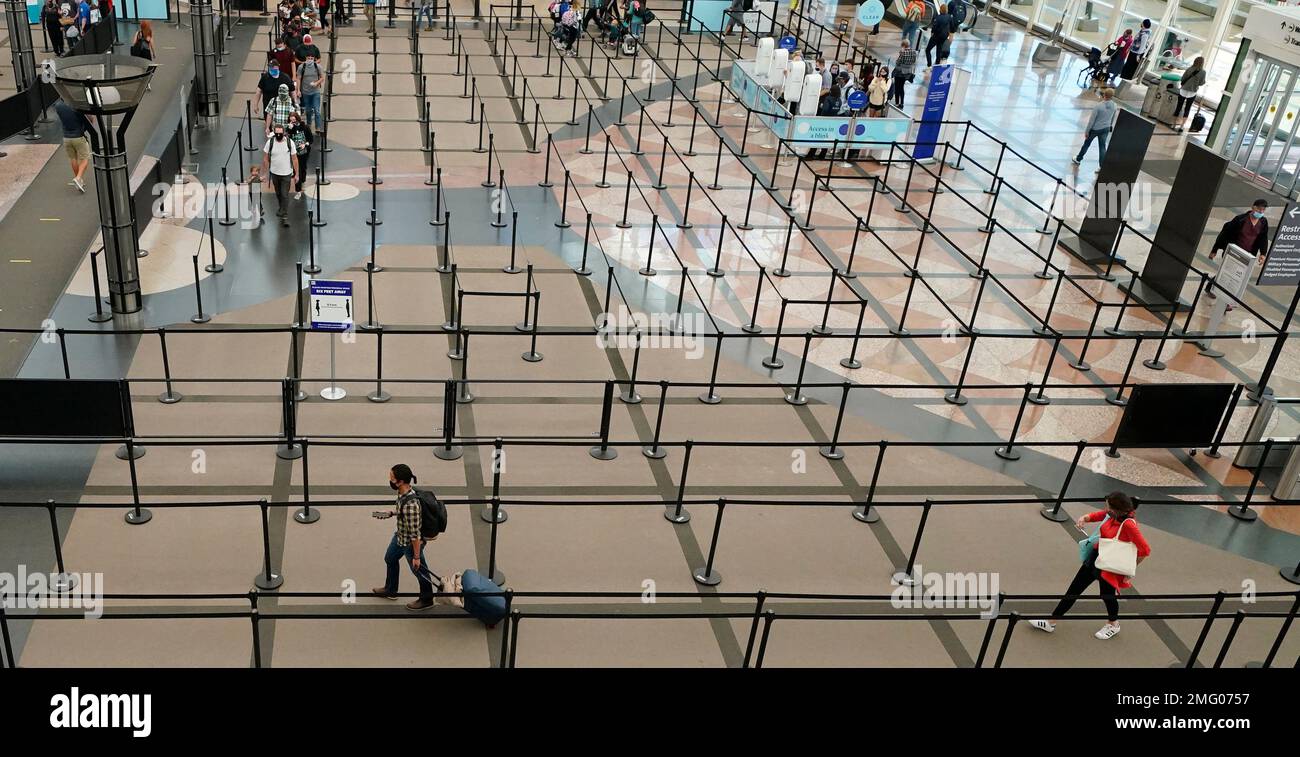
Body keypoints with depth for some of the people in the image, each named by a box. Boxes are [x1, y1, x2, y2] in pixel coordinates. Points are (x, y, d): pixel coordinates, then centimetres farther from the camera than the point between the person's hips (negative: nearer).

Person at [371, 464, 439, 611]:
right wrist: (391, 513, 1)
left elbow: (415, 534, -30)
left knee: (419, 571, 16)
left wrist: (416, 557, -22)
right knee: (390, 559, 30)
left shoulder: (410, 504, -39)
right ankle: (390, 590, 55)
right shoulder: (403, 492, -12)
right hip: (400, 537, 9)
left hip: (411, 544, -9)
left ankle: (426, 600, 41)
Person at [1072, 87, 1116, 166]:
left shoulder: (1098, 106, -25)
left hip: (1095, 129, -4)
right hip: (1105, 129, 4)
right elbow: (1112, 118, 8)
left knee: (1087, 143, 17)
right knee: (1102, 147, 10)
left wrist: (1087, 131, -9)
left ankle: (1078, 159, 35)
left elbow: (1091, 120, -19)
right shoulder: (1114, 106, -8)